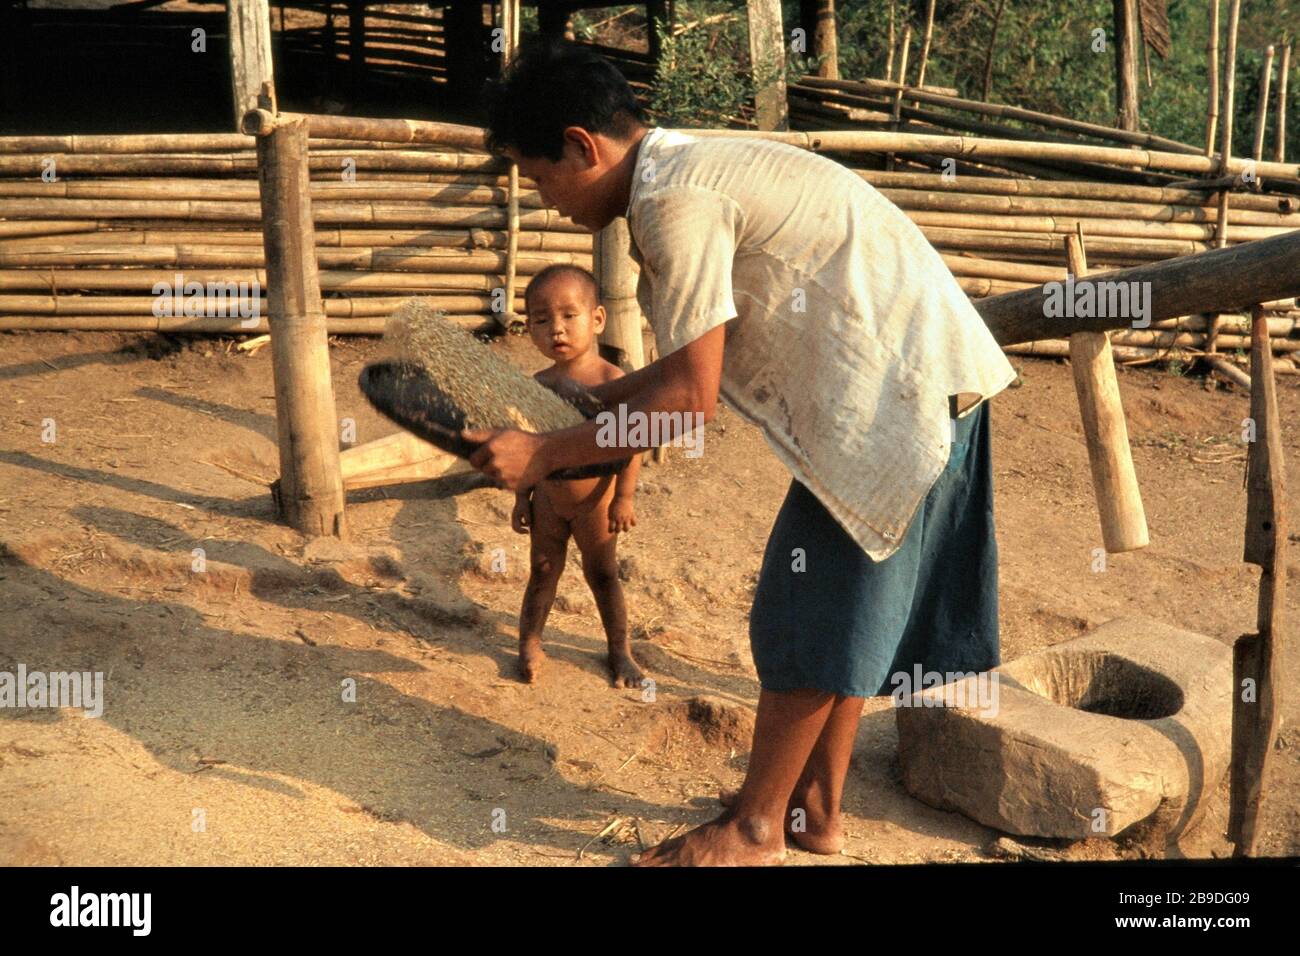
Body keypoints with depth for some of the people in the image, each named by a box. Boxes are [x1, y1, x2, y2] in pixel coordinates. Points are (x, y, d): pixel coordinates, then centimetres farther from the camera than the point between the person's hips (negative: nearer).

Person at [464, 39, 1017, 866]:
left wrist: (545, 453, -12)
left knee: (810, 607, 0)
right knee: (846, 606, 15)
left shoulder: (673, 197, -17)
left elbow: (689, 399, -19)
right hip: (917, 376, 10)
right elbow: (696, 361, 16)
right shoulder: (696, 170, 13)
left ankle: (755, 826, 13)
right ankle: (817, 811, 26)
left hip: (898, 386, -10)